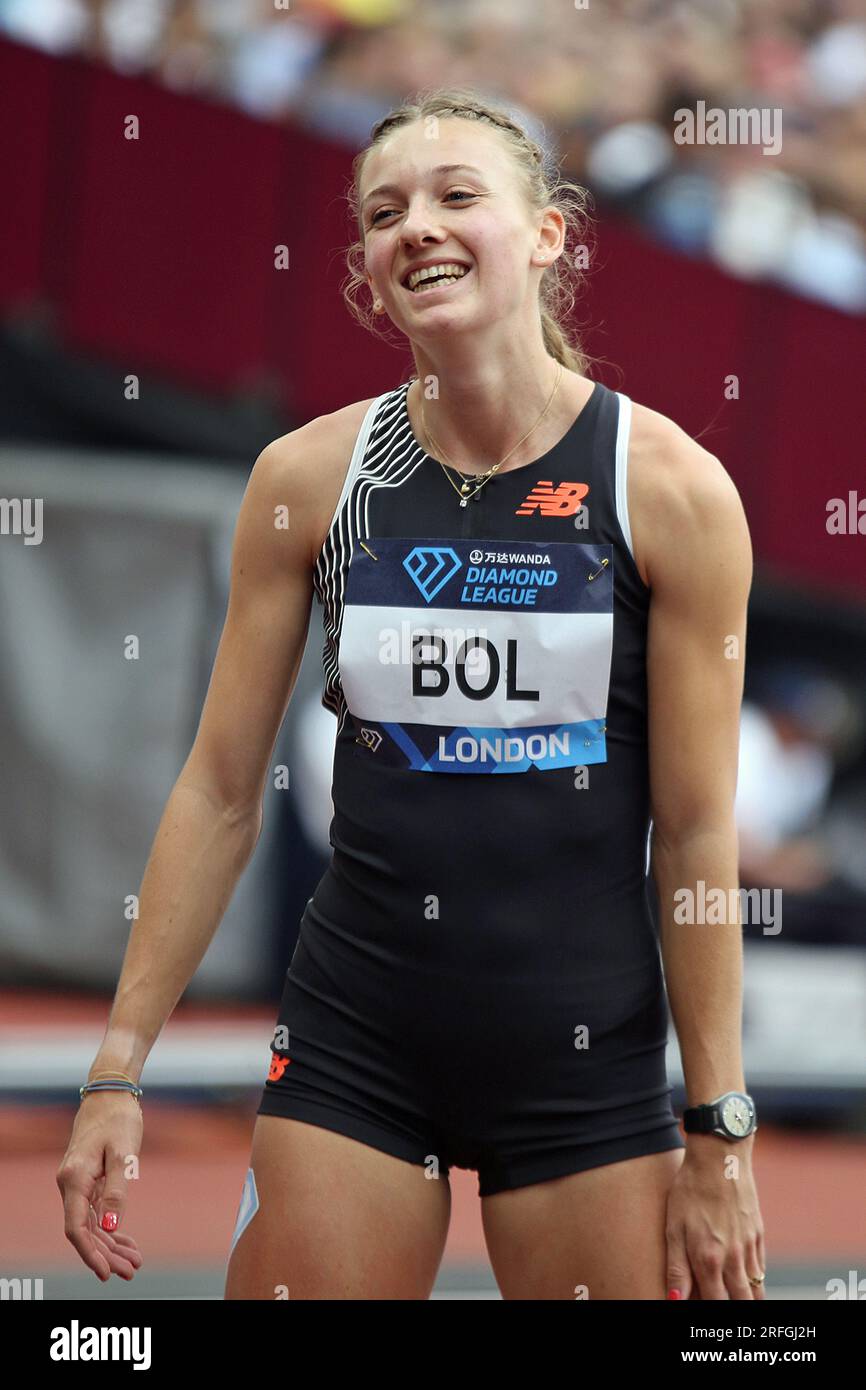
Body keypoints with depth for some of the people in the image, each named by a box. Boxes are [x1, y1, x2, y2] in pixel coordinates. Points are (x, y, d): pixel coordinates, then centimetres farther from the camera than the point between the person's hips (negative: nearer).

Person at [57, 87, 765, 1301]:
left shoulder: (669, 488, -8)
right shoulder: (311, 478, -1)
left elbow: (696, 833, -5)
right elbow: (219, 794, 4)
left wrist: (719, 1136, -3)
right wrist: (120, 1071, 2)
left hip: (585, 1055, -1)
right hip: (353, 1043, 2)